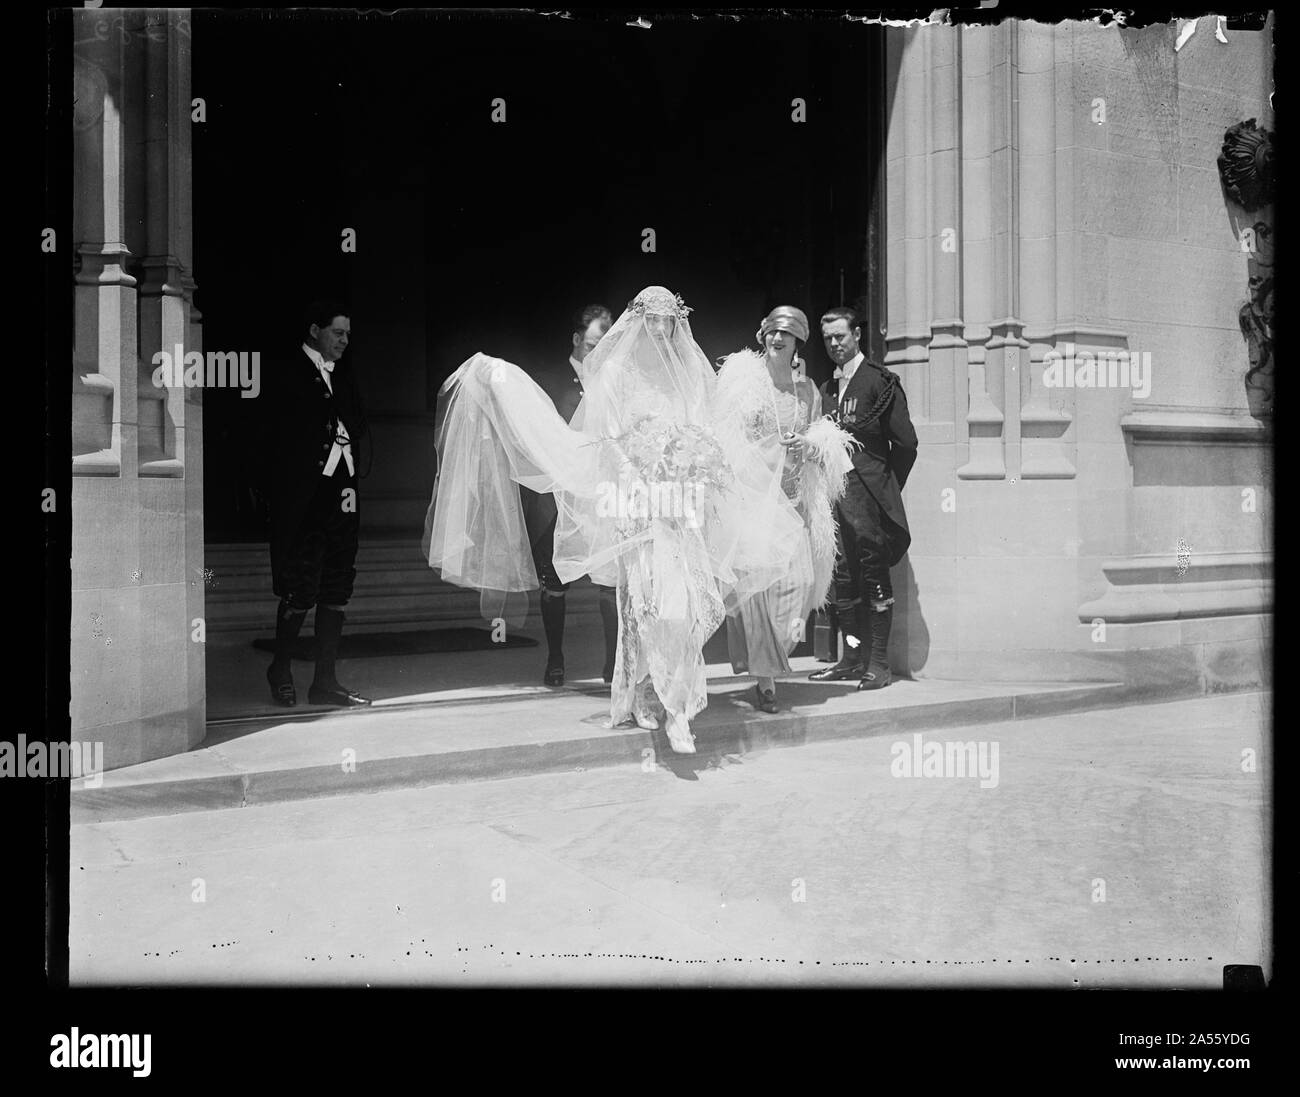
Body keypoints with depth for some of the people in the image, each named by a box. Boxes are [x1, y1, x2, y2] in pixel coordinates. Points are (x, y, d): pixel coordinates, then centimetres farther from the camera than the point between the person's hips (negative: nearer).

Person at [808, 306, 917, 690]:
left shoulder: (879, 381, -3)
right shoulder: (827, 389, 17)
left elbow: (905, 442, -5)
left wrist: (886, 490, 0)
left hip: (868, 496, -6)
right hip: (837, 495, 7)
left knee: (874, 577, -5)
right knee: (844, 579, 8)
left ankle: (878, 664, -1)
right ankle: (852, 659, 15)